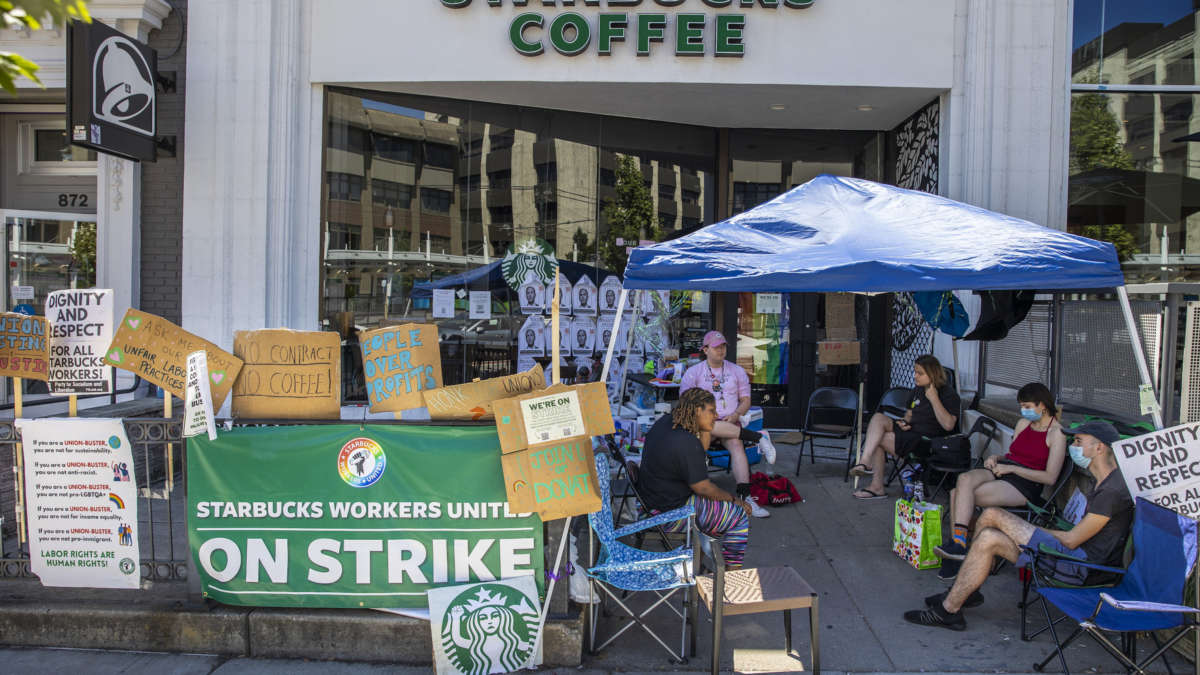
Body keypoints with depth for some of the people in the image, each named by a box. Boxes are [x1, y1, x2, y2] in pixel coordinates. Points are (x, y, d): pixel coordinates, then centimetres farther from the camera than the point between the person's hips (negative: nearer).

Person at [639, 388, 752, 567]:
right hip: (671, 514, -10)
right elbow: (702, 487, -20)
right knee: (741, 516, 1)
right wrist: (734, 499, -6)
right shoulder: (687, 443, -27)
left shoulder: (666, 422, 1)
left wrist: (706, 429, 0)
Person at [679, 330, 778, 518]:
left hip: (730, 422, 1)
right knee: (707, 425, -40)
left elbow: (746, 400, 13)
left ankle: (745, 497, -43)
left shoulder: (737, 371, 16)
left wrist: (735, 415, -9)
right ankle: (758, 437, -32)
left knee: (736, 443, -34)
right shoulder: (693, 372, 9)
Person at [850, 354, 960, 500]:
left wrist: (934, 399, -22)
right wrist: (904, 422, 2)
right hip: (910, 431, 8)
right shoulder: (917, 390, 14)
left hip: (927, 441, -8)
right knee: (878, 417, -18)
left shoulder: (948, 394, -9)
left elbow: (948, 425, -21)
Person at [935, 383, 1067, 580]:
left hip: (1024, 485, -7)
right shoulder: (1023, 423, 19)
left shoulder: (1056, 433, -4)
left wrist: (1011, 468, -12)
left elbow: (1050, 478, -10)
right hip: (1001, 472, 7)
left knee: (959, 496, -27)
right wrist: (995, 458, 5)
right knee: (965, 479, -29)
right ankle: (957, 543, -31)